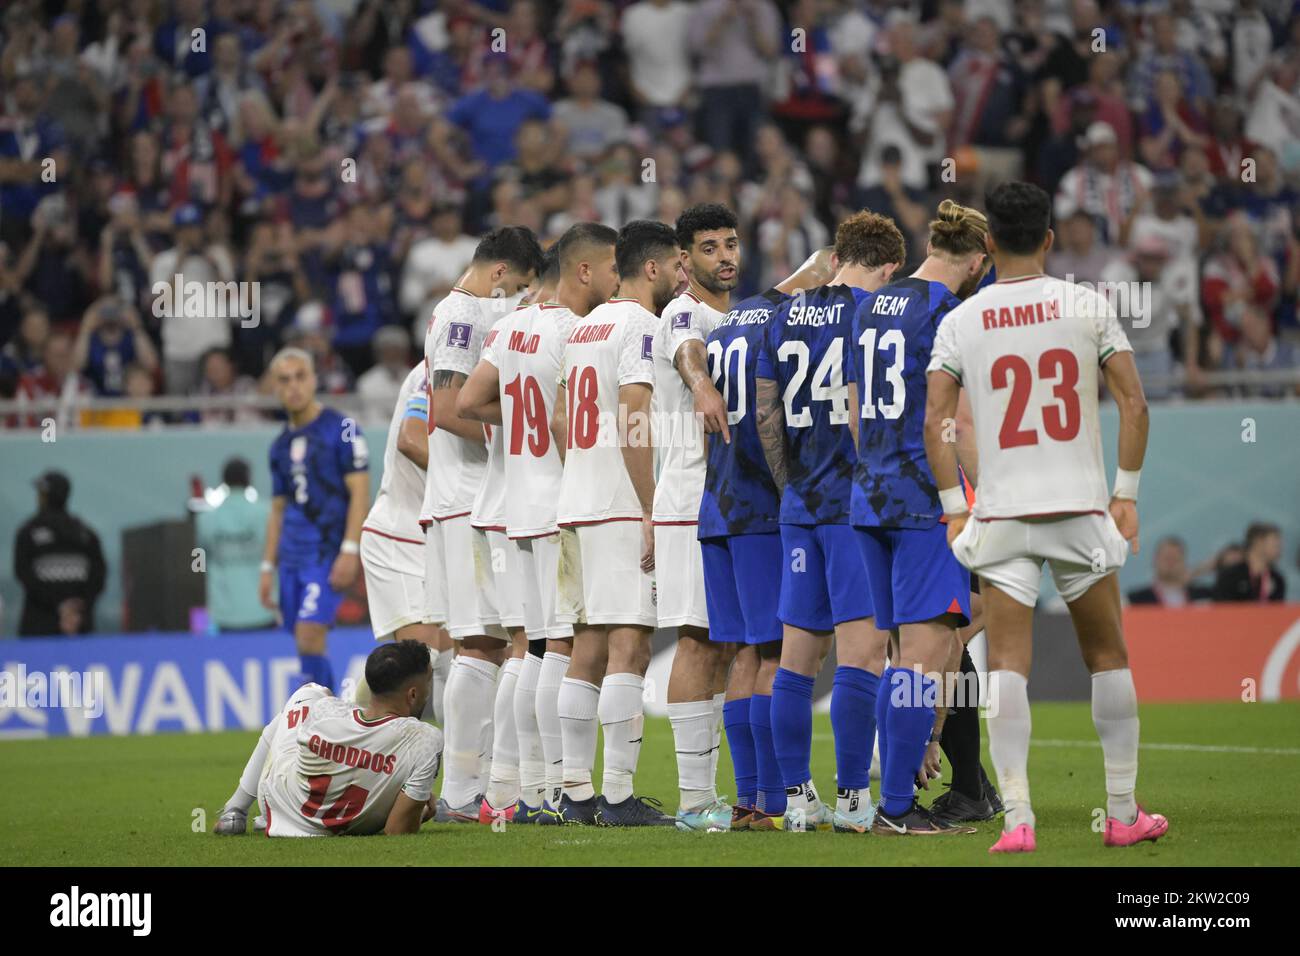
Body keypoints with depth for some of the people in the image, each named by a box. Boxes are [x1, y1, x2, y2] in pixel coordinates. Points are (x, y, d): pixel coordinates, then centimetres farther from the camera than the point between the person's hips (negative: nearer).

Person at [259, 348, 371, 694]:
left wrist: (350, 551, -17)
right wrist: (268, 568, 17)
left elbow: (360, 492, -9)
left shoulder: (341, 430, -4)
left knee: (309, 634, -19)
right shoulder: (281, 444, 16)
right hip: (292, 559, 7)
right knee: (305, 642, 5)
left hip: (328, 553, -7)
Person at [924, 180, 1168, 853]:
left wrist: (953, 508, 4)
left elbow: (934, 422, -3)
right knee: (1107, 657, 13)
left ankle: (1017, 818, -12)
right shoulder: (1088, 307, 2)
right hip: (1081, 506, 0)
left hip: (1001, 513, 0)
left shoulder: (960, 322, 2)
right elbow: (1133, 404, -2)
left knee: (1007, 665, 0)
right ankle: (1123, 814, 17)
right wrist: (1127, 493, 6)